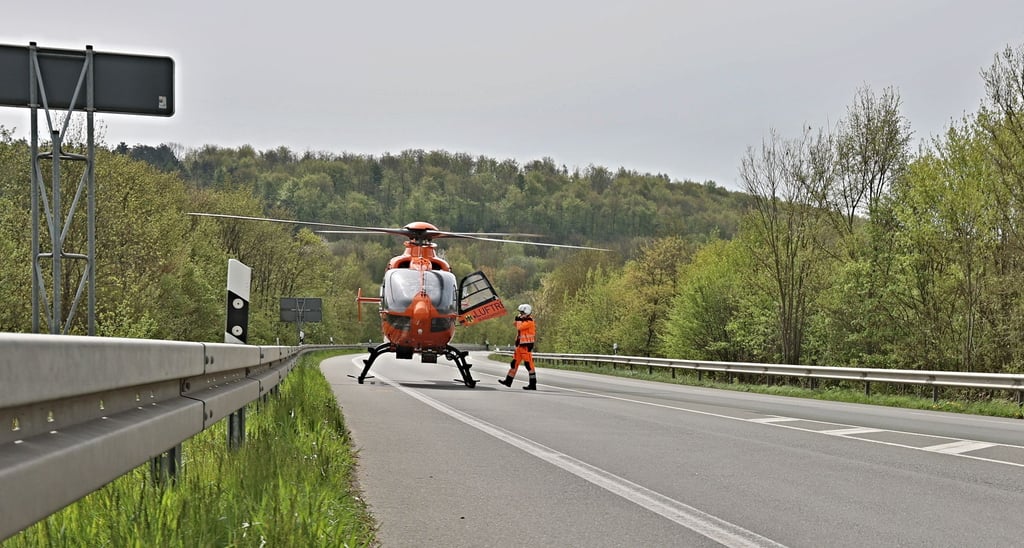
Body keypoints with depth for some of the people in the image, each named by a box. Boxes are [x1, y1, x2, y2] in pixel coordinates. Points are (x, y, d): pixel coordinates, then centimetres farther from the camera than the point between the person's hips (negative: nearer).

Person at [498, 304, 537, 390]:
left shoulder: (529, 322, -14)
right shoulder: (524, 321, 17)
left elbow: (519, 327, -24)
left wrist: (518, 320, -10)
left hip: (526, 346, -10)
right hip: (520, 345, 10)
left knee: (529, 364, -9)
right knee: (514, 363, 12)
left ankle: (533, 384, -7)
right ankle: (508, 381, 17)